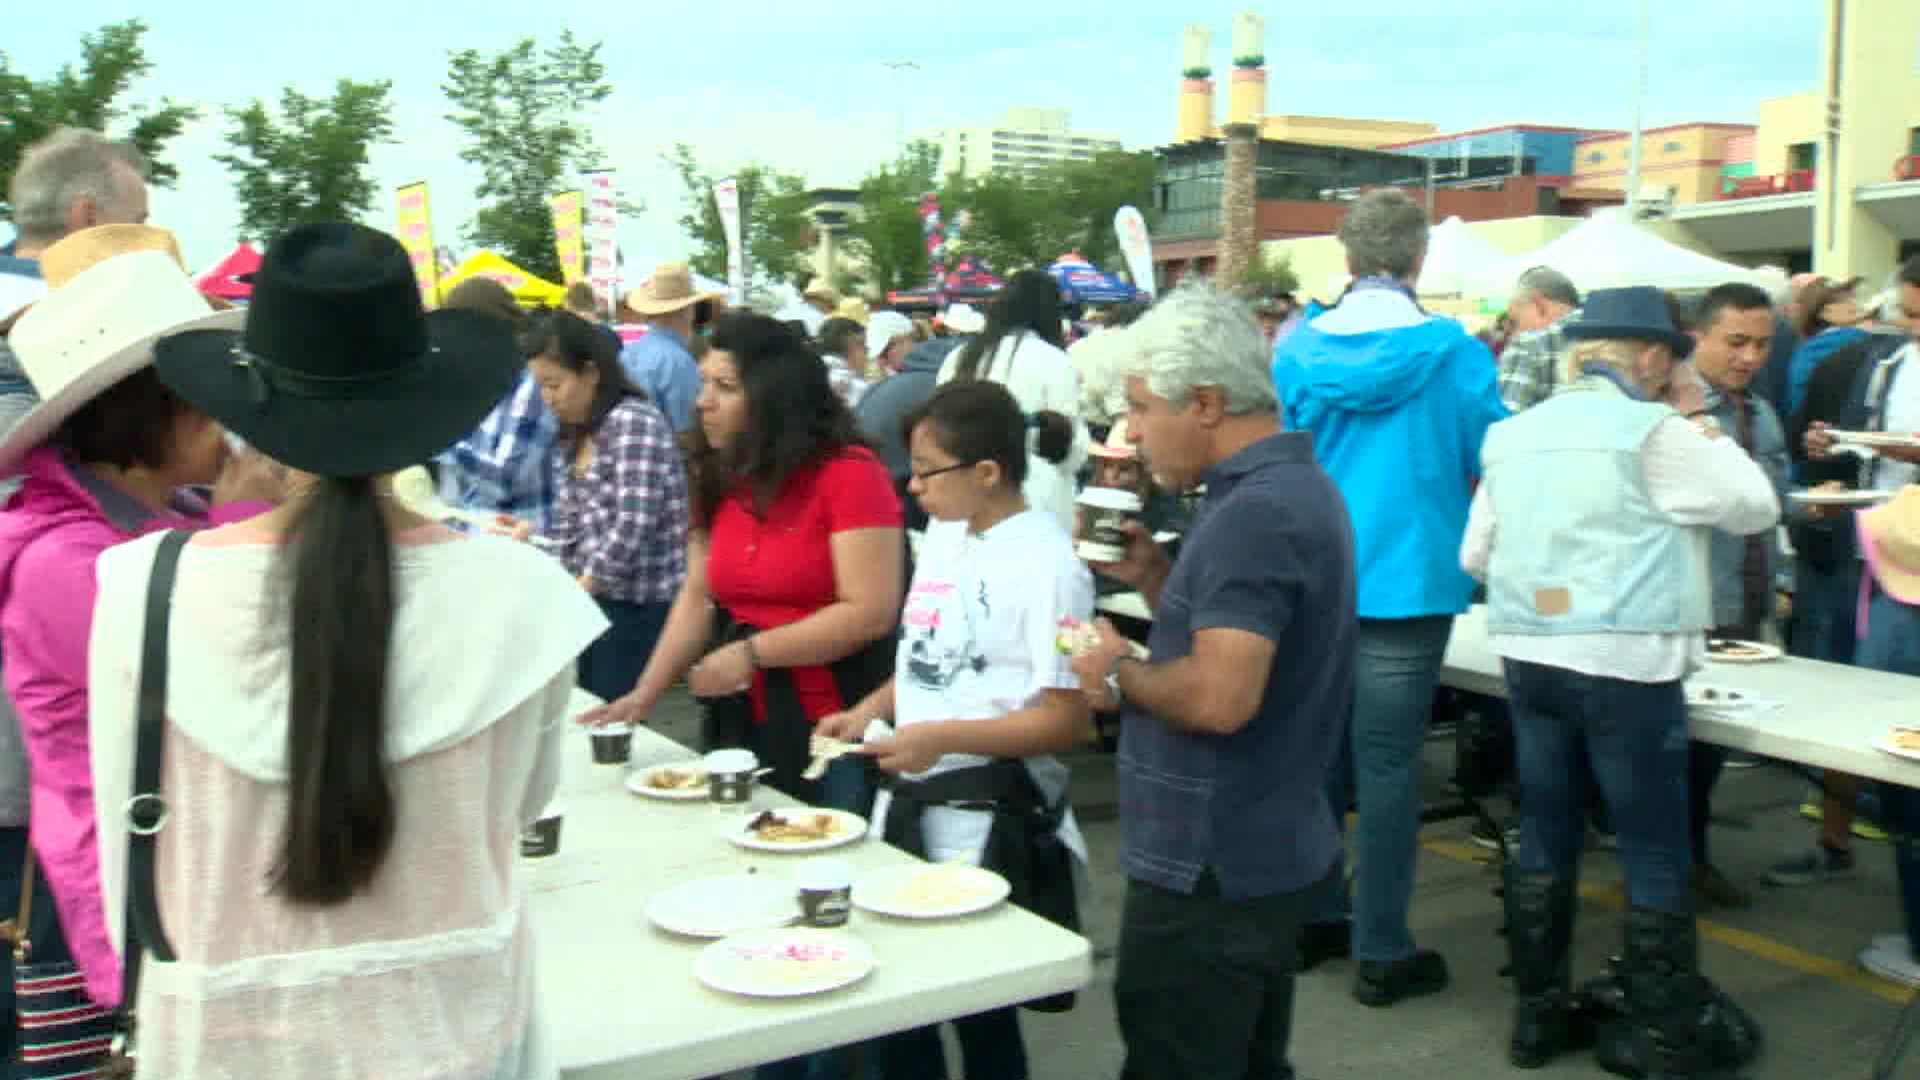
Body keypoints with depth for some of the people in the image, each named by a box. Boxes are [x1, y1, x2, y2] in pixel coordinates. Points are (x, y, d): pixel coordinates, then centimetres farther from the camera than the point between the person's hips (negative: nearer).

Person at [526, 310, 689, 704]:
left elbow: (632, 529, -21)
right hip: (595, 601, 8)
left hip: (639, 607, -8)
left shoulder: (634, 423, -13)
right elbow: (570, 530, 15)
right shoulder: (574, 438, 14)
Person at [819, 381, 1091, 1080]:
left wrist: (944, 738, -25)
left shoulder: (1043, 563, -17)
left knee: (979, 1009, 7)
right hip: (910, 802, 8)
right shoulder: (941, 535, 7)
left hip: (988, 819, -8)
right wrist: (869, 711, 3)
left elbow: (1067, 719, -19)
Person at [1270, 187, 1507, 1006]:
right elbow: (1492, 464, 0)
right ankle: (1381, 953, 11)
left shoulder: (1297, 347, 0)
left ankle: (1311, 917, 29)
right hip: (1406, 581, -4)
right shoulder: (1453, 351, -8)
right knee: (1387, 767, 2)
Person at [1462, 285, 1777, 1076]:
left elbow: (1475, 554, 14)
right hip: (1624, 662, -6)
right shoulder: (1654, 431, -7)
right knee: (1655, 856, 4)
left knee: (1545, 840, 14)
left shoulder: (1512, 435, 11)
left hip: (1530, 656, 6)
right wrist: (1711, 437, 15)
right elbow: (1756, 508, 3)